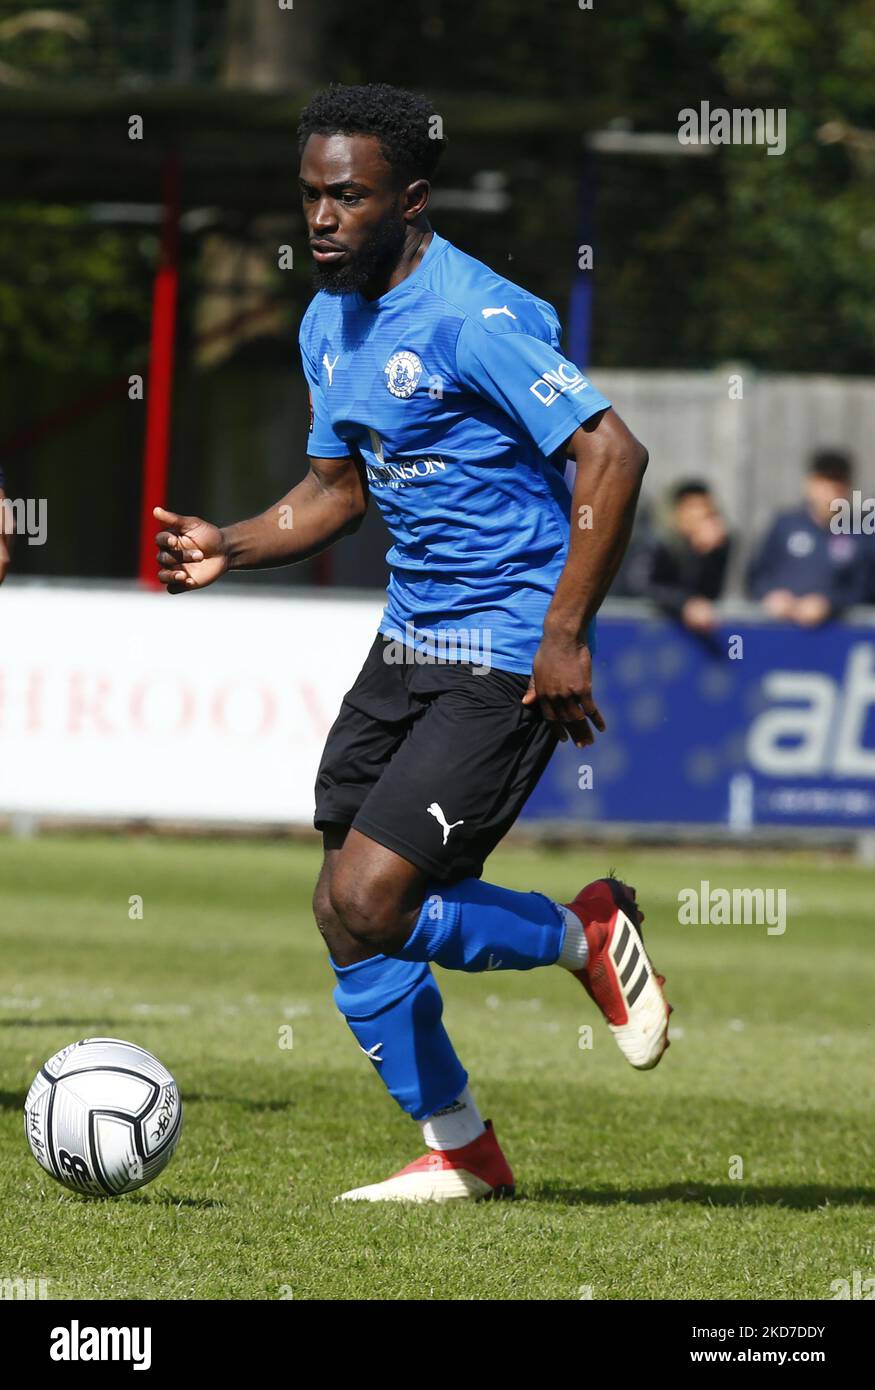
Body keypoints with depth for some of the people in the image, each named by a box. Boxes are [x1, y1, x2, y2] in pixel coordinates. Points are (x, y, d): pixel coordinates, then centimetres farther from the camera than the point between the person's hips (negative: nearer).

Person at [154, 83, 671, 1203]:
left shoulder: (471, 319, -19)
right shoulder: (328, 324, 9)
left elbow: (612, 456, -22)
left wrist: (565, 634, -22)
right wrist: (231, 547, 3)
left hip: (506, 662, -9)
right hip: (409, 642, 9)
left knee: (367, 904, -17)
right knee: (346, 913, 6)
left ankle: (584, 935, 7)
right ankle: (458, 1151, 22)